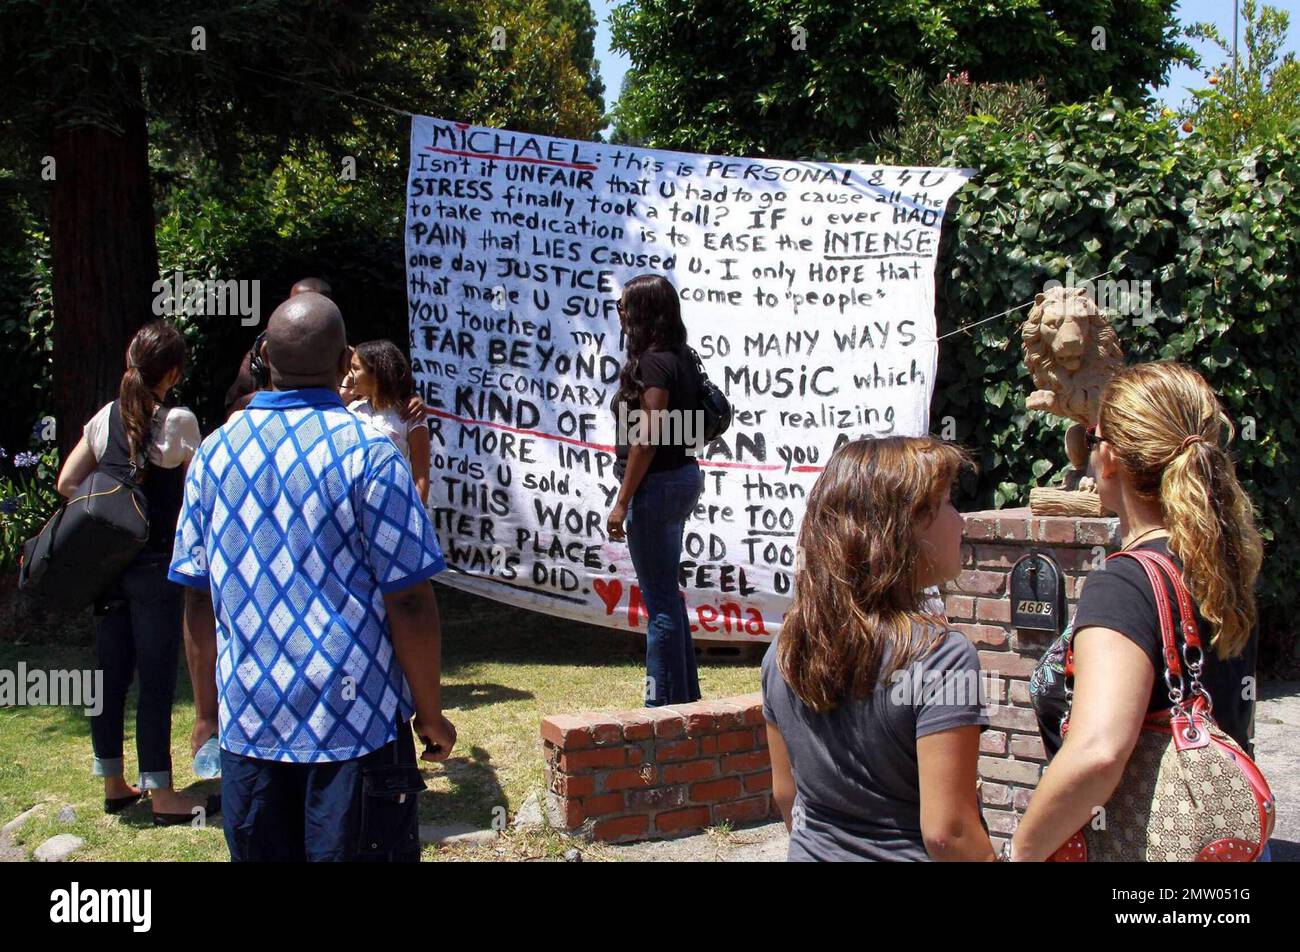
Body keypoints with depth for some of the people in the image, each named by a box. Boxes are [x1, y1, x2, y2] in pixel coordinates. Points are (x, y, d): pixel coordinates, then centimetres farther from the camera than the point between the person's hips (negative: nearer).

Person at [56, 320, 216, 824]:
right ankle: (162, 796, 6)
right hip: (155, 566, -6)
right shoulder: (178, 422, -11)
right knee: (156, 678, 0)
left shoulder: (106, 417, 5)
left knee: (111, 673, 13)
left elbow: (67, 482, 8)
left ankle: (113, 784, 24)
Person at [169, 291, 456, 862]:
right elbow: (408, 601, -13)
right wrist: (430, 714, -2)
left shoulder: (214, 453, 3)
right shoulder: (366, 452, -11)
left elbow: (197, 599, 6)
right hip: (354, 724, -4)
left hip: (247, 723, 5)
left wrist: (207, 712, 17)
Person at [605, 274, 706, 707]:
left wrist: (622, 503, -17)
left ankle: (665, 702, 7)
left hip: (657, 486, -10)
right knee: (666, 593, 19)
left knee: (660, 599, -2)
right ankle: (685, 692, 28)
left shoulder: (653, 362, -17)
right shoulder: (679, 358, 11)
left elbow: (646, 437, -20)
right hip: (684, 477, 10)